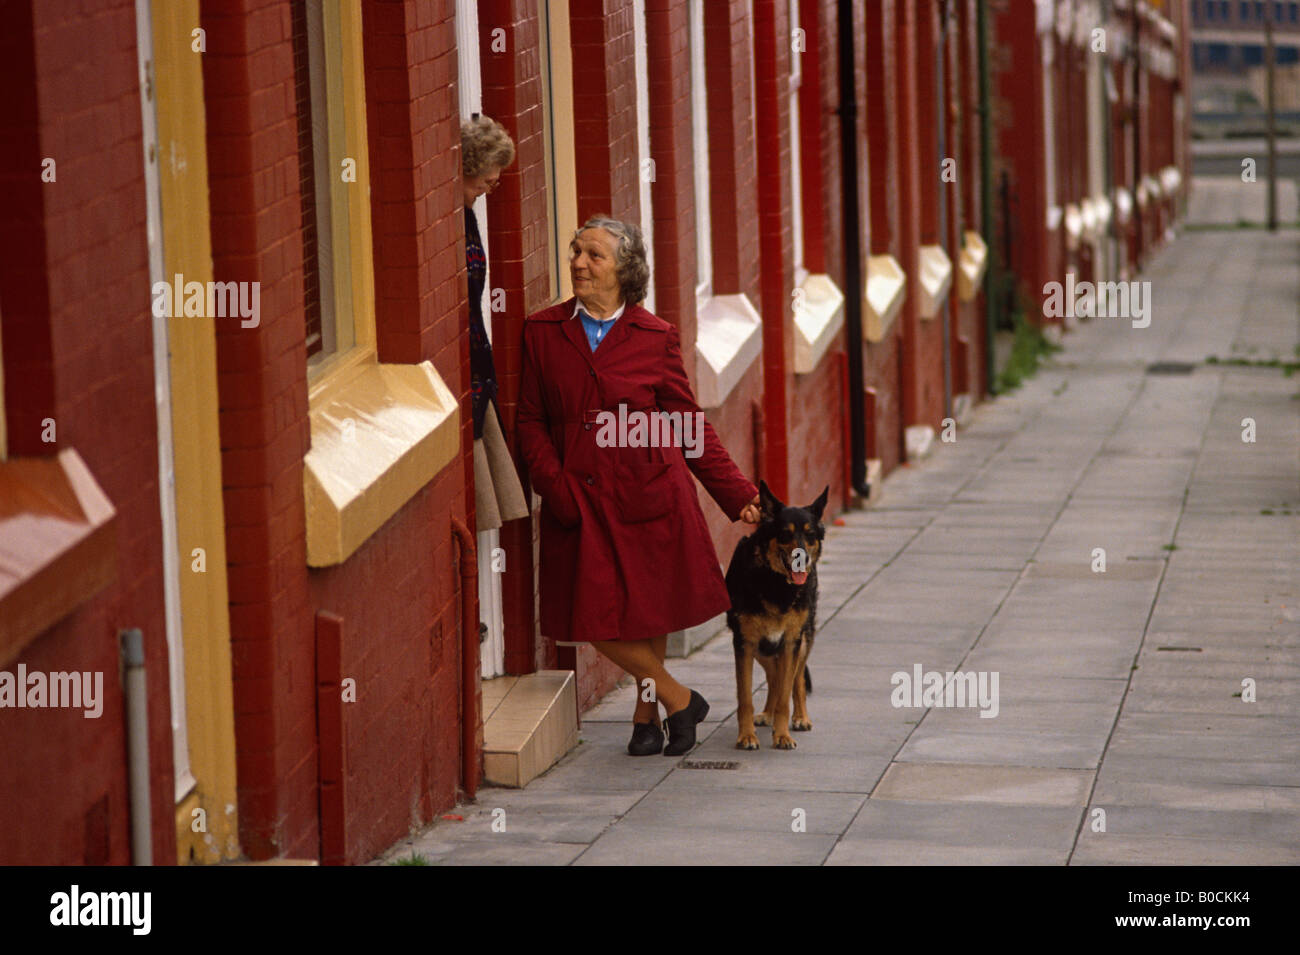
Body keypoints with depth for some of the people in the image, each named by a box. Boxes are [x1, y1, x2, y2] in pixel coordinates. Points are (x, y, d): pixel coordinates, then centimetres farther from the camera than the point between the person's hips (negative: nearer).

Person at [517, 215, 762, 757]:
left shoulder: (656, 337, -1)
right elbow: (530, 420, 5)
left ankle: (646, 713, 25)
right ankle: (678, 700, 13)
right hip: (580, 502, 1)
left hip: (649, 494, -1)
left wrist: (737, 494, 2)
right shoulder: (543, 331, 3)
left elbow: (690, 423, 4)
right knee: (598, 615, -5)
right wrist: (554, 484, -10)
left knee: (651, 610, 5)